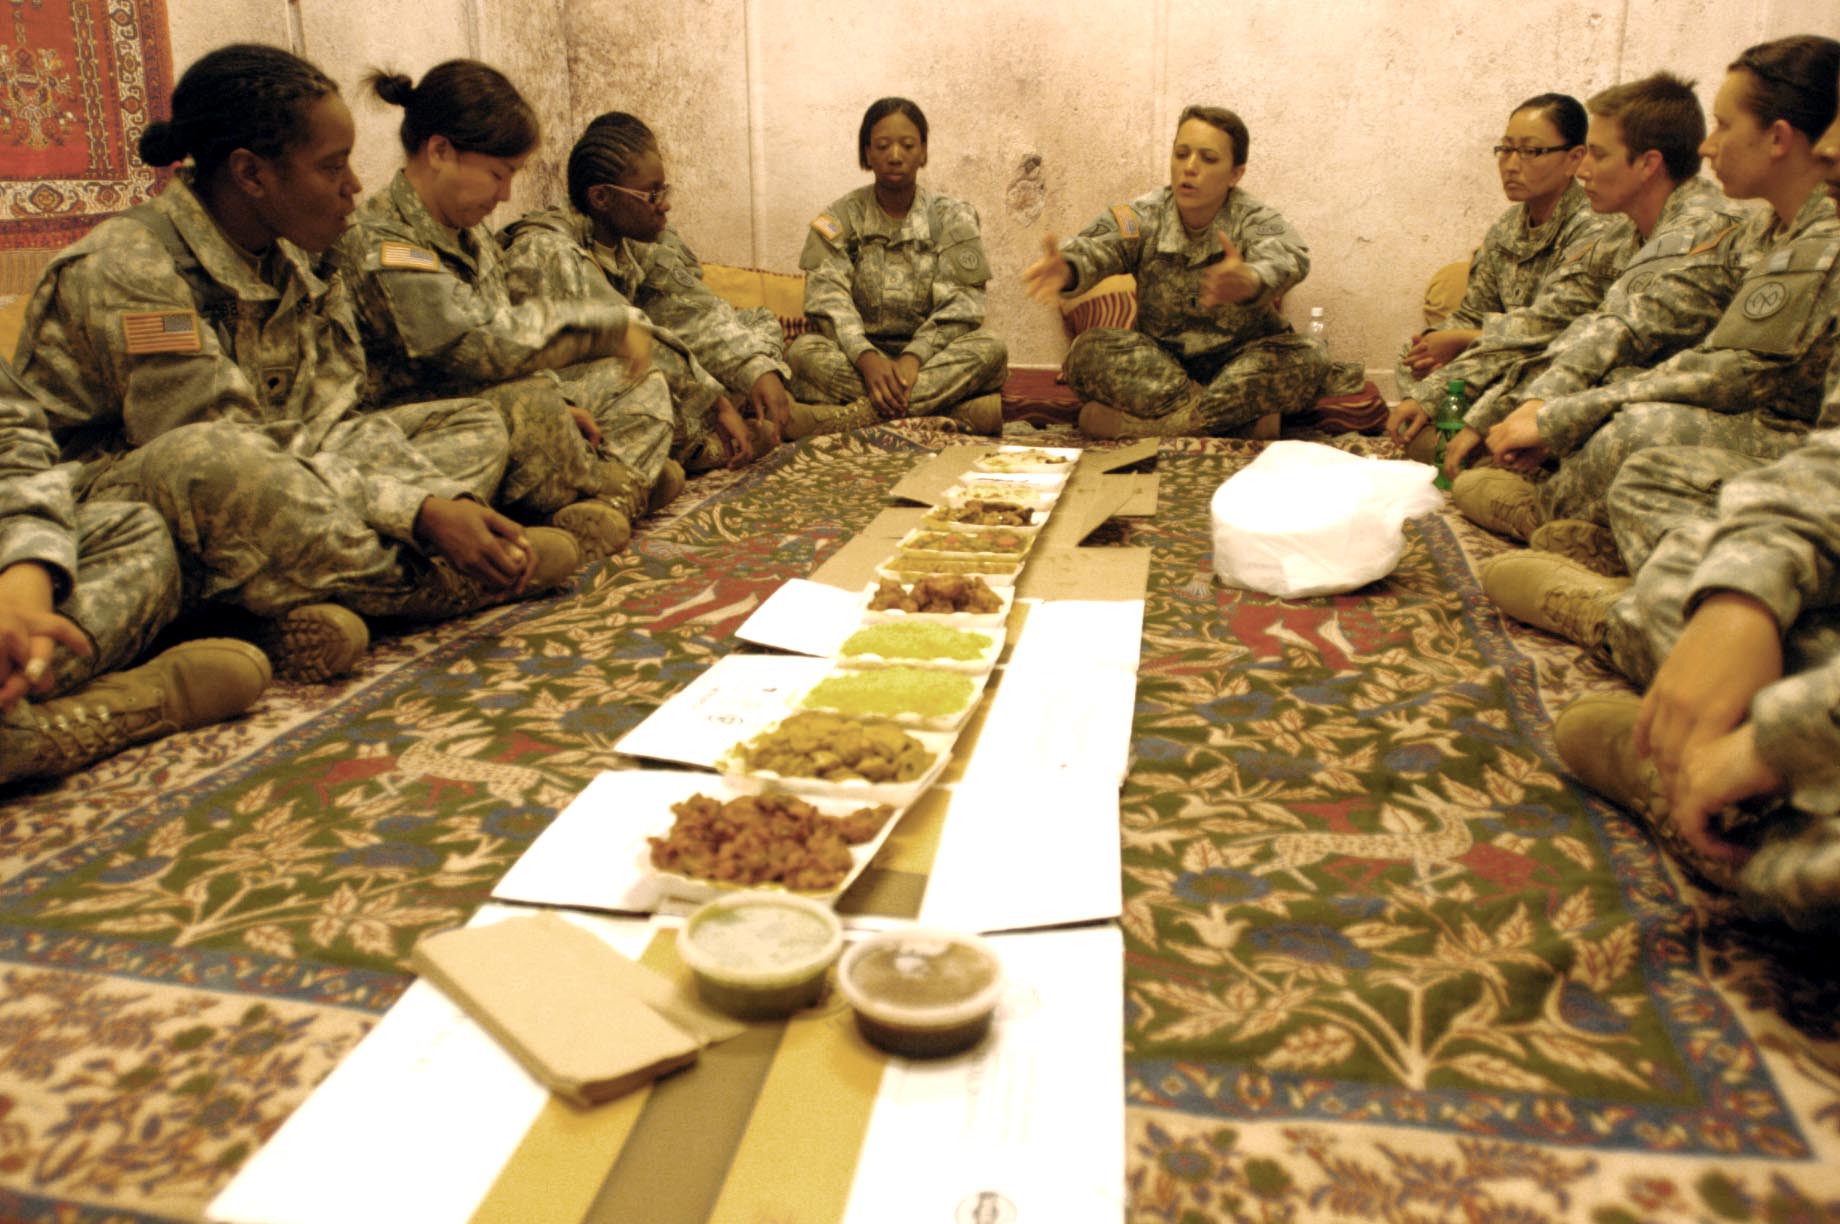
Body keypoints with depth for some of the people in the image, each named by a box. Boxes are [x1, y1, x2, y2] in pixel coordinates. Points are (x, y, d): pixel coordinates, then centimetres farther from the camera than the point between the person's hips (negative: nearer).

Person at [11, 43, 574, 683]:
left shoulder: (290, 258, 5)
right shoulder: (125, 270, -19)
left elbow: (336, 422, -2)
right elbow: (215, 454, -27)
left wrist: (450, 501, -19)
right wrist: (419, 513, -32)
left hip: (261, 506, 8)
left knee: (476, 426, 2)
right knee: (209, 460, -43)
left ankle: (313, 597, -24)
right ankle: (425, 583, -18)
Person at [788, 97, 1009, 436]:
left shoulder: (952, 217, 6)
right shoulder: (839, 219, 5)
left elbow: (960, 305, -8)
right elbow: (828, 299, -10)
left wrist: (913, 358, -27)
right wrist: (866, 358, -31)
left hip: (932, 356, 1)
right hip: (859, 354, 0)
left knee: (991, 349, -29)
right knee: (803, 350, -31)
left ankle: (847, 414, -38)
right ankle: (958, 410, -37)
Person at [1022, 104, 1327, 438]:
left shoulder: (1257, 221, -10)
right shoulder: (1143, 218, -4)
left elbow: (1286, 260, -33)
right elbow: (1098, 246, -24)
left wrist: (1250, 283, -59)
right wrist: (1067, 270, -51)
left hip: (1241, 358, 0)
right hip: (1160, 358, 1)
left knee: (1308, 356, -29)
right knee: (1089, 350, -24)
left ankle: (1140, 424, -30)